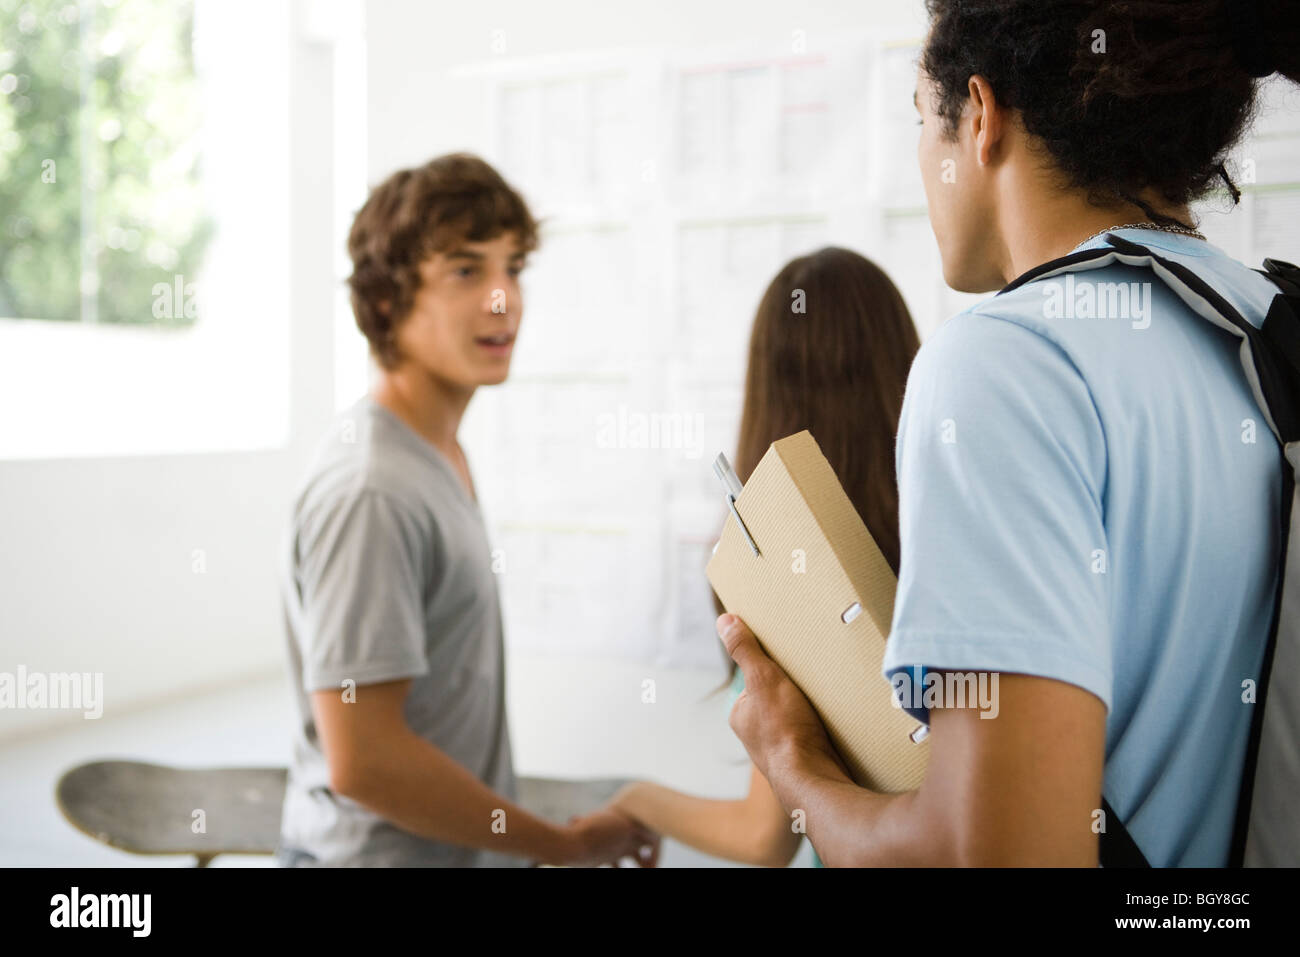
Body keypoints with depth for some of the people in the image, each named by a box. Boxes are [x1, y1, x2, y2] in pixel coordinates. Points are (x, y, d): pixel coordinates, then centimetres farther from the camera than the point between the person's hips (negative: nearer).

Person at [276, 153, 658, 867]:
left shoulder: (441, 457, 5)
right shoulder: (369, 494, -25)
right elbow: (362, 761, -27)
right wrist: (568, 845, -17)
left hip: (463, 849, 9)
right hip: (378, 852, -9)